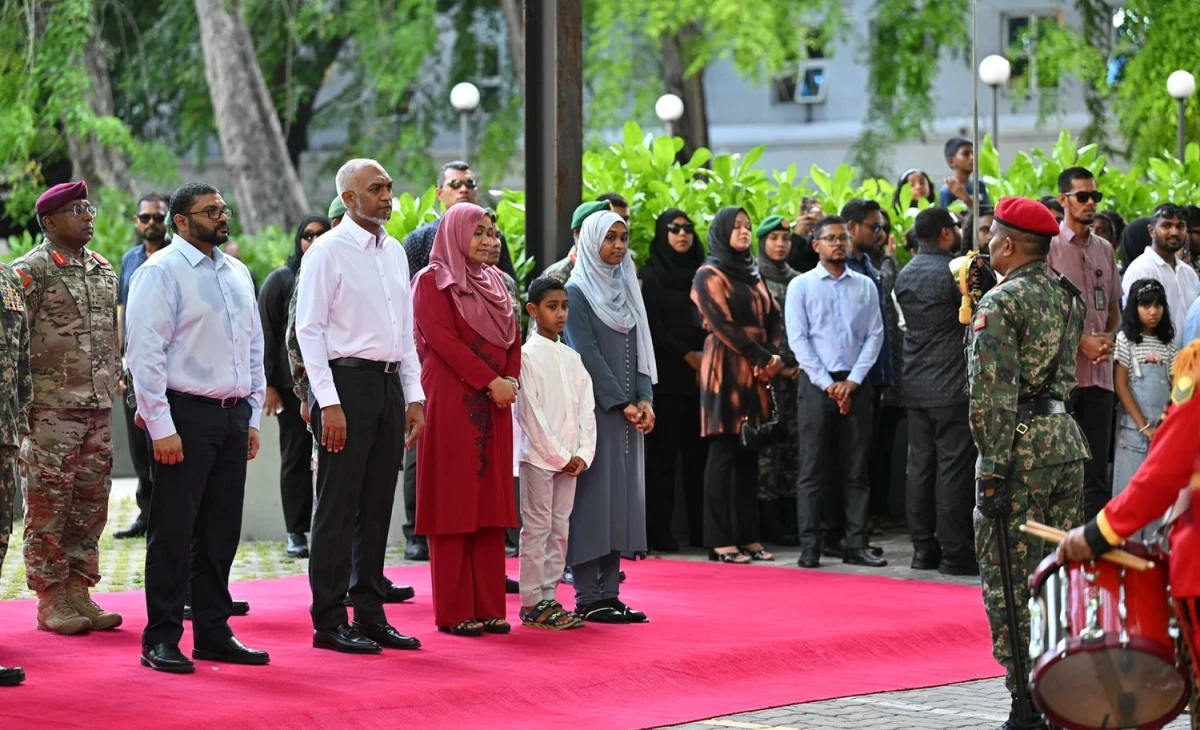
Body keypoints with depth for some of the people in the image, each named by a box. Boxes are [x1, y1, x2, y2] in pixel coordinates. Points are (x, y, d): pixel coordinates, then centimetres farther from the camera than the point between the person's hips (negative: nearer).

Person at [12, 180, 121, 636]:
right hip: (51, 409, -6)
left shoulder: (103, 270, 15)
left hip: (99, 410, 6)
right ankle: (50, 600, 3)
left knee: (90, 504, 8)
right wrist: (21, 402, -12)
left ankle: (78, 590, 15)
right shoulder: (30, 271, -6)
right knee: (48, 505, -3)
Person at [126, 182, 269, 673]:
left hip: (233, 415, 7)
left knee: (222, 531, 11)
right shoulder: (161, 272, -7)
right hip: (186, 415, -7)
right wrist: (162, 428, -17)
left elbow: (255, 348, 21)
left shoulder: (237, 273, 15)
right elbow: (145, 353, -12)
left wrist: (252, 418, 14)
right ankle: (161, 640, 3)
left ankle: (214, 631, 19)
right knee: (173, 531, -3)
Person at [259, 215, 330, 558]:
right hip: (294, 385, -1)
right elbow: (266, 333, 1)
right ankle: (296, 532, 9)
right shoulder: (281, 279, 5)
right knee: (296, 458, 4)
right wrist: (268, 384, -7)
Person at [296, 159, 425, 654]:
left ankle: (370, 613, 17)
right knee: (338, 506, -4)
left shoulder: (395, 252, 15)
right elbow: (309, 329, -10)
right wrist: (328, 403, -16)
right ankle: (330, 622, 1)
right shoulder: (329, 251, -7)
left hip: (390, 385, 7)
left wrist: (414, 396, 12)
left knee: (377, 506, 10)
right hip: (346, 379, -7)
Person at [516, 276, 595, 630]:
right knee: (537, 528, -4)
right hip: (538, 456, -6)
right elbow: (531, 412, -12)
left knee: (560, 528, 8)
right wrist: (559, 456, -13)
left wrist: (583, 454, -3)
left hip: (569, 460, 6)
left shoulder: (572, 358, 13)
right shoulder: (528, 355, -7)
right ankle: (531, 604, -1)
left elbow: (586, 410, 11)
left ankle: (549, 597, 13)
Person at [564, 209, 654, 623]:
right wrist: (622, 403, -15)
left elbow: (639, 348, 12)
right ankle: (587, 598, -4)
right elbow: (587, 354, -12)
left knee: (622, 496, 4)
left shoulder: (626, 288, 15)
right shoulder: (578, 292, -5)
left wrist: (644, 399, -2)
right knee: (594, 494, -6)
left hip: (628, 412, 7)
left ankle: (608, 592, 7)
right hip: (594, 408, -7)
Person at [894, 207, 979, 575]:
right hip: (952, 386, -7)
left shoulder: (904, 276, 10)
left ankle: (923, 548, 13)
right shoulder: (955, 271, -13)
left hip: (916, 387, 7)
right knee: (954, 468, -5)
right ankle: (955, 551, -4)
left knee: (920, 466, 9)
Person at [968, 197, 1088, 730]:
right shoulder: (1068, 296, 13)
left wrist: (993, 470, -17)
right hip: (1067, 441, 8)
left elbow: (993, 394, -17)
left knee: (1012, 583, -2)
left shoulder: (1000, 303, -11)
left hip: (1020, 450, -8)